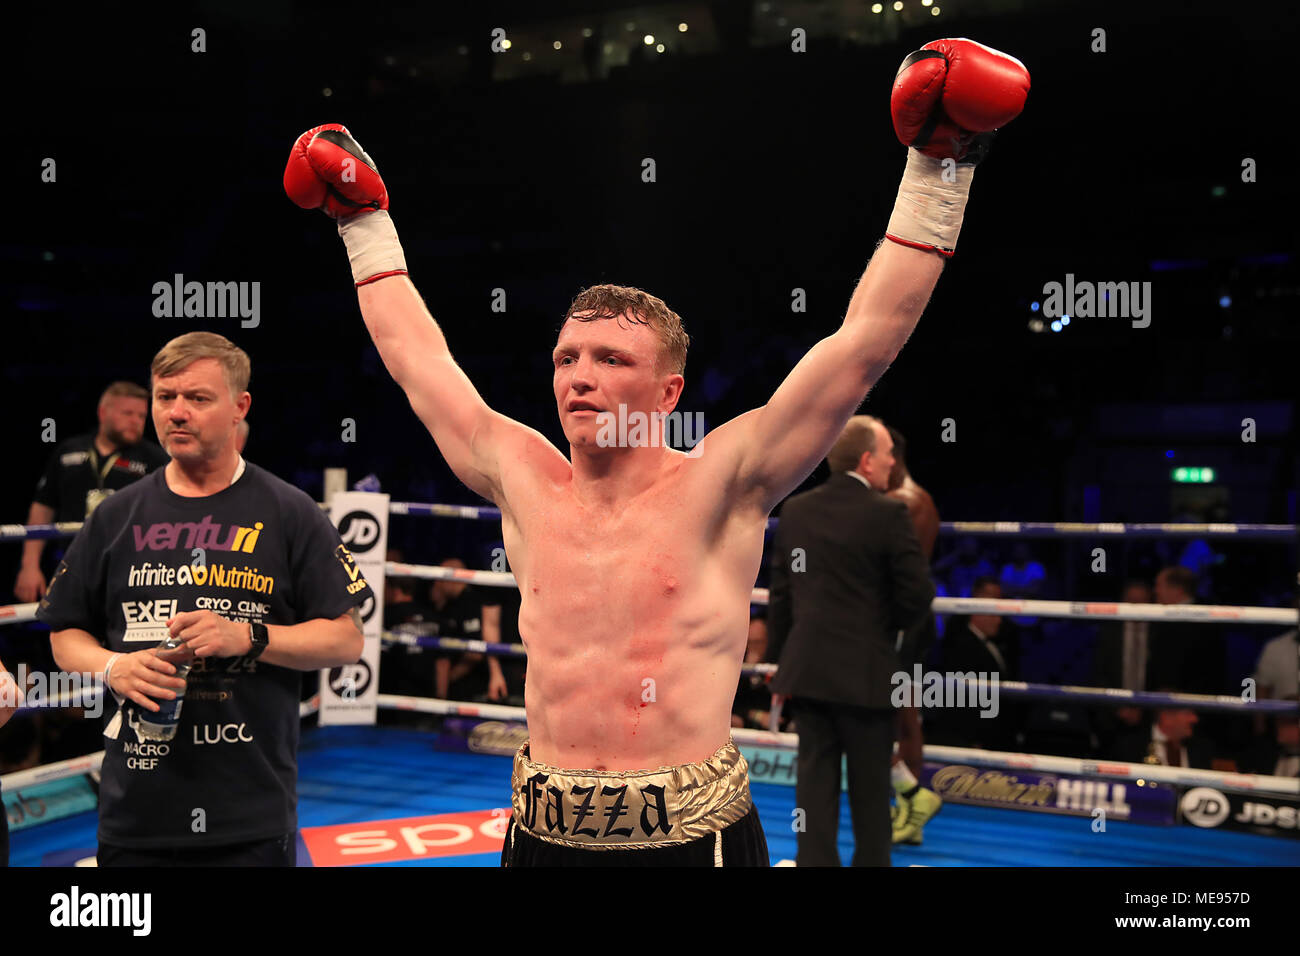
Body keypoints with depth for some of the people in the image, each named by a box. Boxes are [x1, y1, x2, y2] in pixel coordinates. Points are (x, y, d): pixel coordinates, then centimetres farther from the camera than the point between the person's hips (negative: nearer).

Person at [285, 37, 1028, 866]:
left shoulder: (718, 487, -8)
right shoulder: (522, 482, 3)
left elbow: (869, 339, -10)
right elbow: (413, 353, 14)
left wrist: (938, 169, -11)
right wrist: (365, 222, 21)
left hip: (693, 838, -4)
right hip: (543, 836, 4)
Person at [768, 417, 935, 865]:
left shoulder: (795, 510, 4)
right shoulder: (888, 513, -12)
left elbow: (779, 592, 8)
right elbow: (918, 593, -11)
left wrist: (783, 656, 16)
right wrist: (891, 625, 9)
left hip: (806, 670, 4)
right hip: (865, 673, -4)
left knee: (815, 777, 9)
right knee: (870, 786, 10)